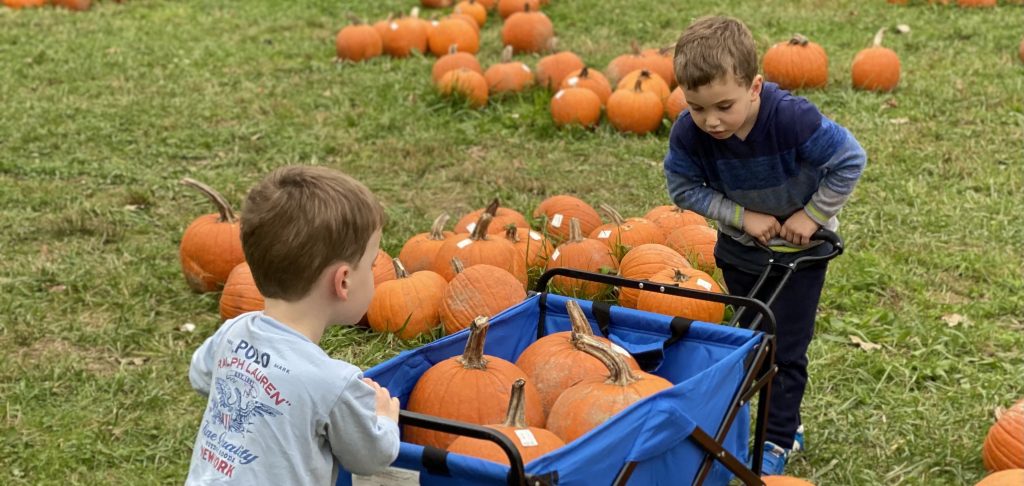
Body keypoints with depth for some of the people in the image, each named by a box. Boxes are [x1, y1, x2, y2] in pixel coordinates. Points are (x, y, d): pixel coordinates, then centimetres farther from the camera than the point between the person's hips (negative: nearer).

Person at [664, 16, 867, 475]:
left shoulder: (792, 118, -36)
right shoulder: (688, 132, -27)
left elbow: (851, 161, -24)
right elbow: (683, 188, -12)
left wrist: (811, 216, -21)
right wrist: (742, 216, -21)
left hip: (800, 247, -4)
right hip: (740, 248, 4)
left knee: (786, 347, 2)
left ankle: (777, 441, 17)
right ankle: (785, 422, 37)